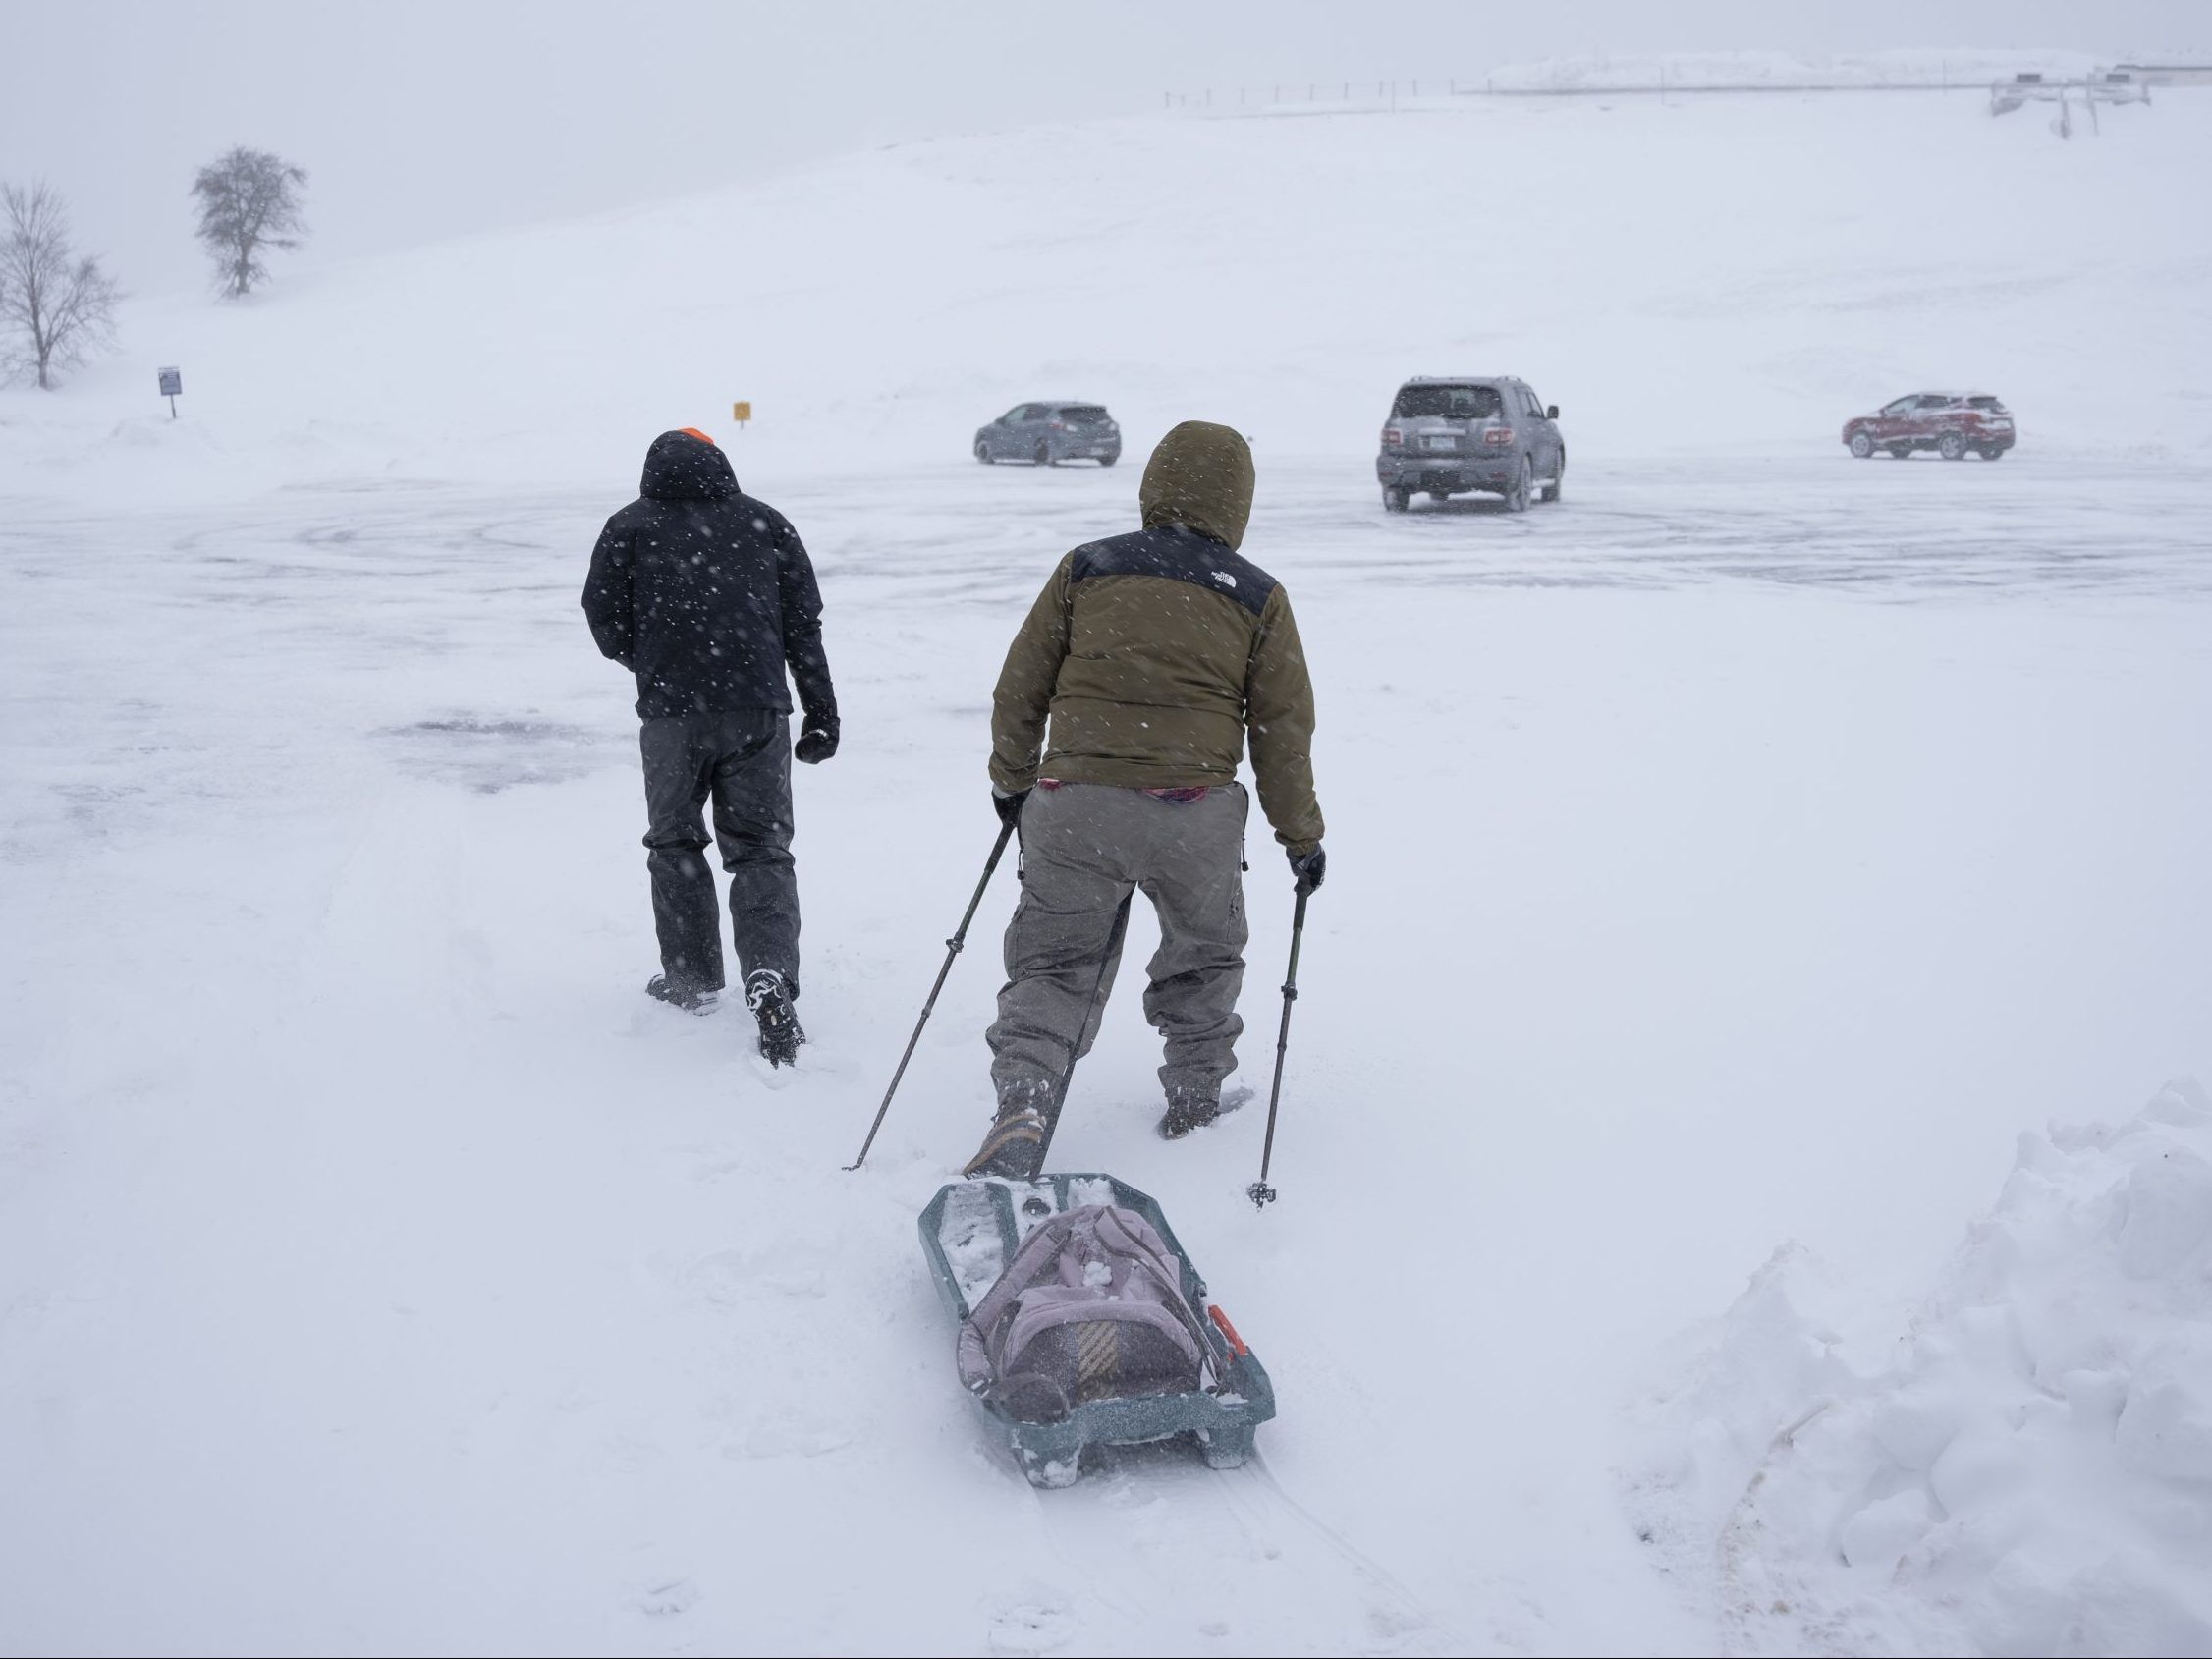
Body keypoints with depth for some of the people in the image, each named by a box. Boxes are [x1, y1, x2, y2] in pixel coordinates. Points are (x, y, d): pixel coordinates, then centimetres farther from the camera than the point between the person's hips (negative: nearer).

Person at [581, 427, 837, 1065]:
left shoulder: (629, 528, 5)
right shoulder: (766, 523, 10)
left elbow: (606, 623, 3)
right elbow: (804, 626, 8)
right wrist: (822, 714, 11)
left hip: (671, 714, -1)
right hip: (759, 713, 1)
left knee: (674, 843, 18)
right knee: (761, 849, 6)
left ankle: (692, 979, 24)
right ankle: (770, 976, -14)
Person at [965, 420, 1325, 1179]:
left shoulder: (1085, 569, 6)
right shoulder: (1257, 597, 4)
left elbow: (1019, 690, 10)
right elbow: (1283, 730, 6)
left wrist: (1011, 779, 26)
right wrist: (1302, 837, 16)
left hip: (1073, 806, 0)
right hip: (1195, 816, 0)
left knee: (1054, 965, 9)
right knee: (1203, 954, 25)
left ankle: (1023, 1105, -10)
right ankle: (1194, 1090, 33)